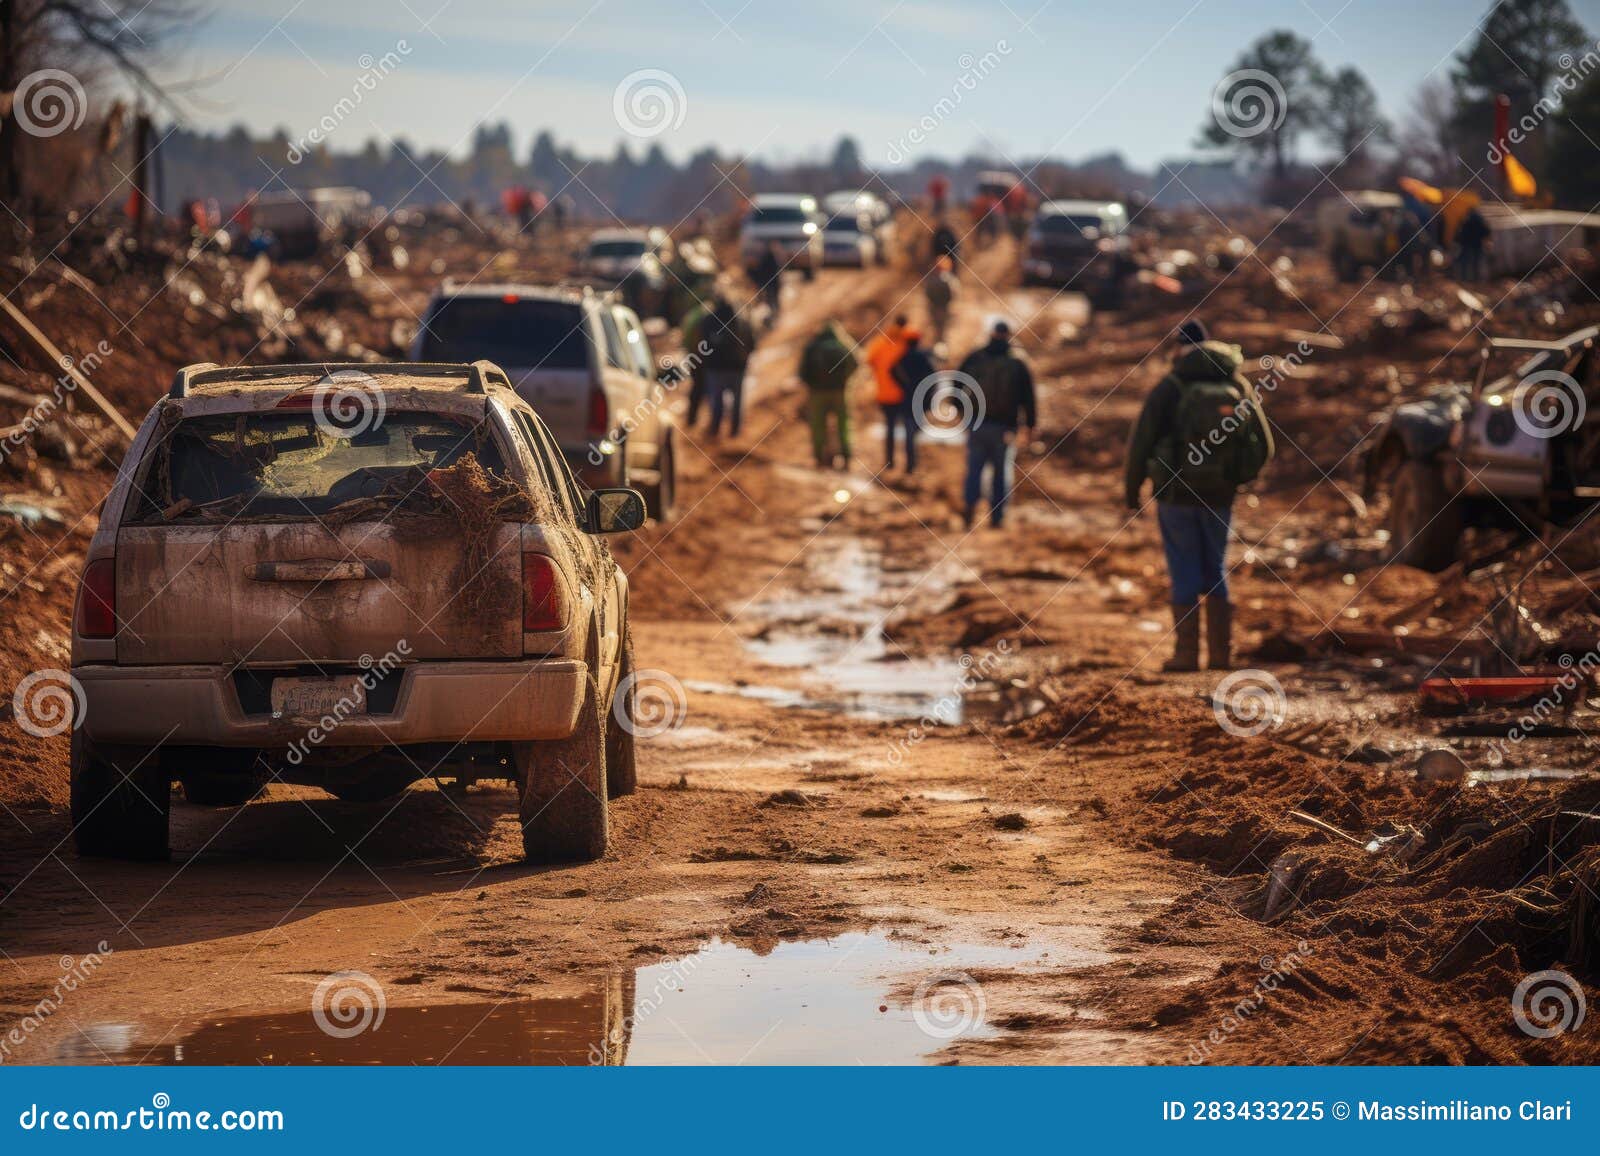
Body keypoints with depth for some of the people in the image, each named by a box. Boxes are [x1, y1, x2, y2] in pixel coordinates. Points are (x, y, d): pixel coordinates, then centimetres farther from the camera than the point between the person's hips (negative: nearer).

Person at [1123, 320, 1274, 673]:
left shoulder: (1168, 389, -8)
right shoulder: (1239, 385, 3)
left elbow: (1141, 444, -9)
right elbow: (1263, 446, 5)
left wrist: (1131, 490, 5)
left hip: (1176, 494, -3)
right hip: (1220, 495, 3)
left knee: (1184, 575, 4)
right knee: (1215, 571, 14)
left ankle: (1186, 653, 1)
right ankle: (1221, 652, 10)